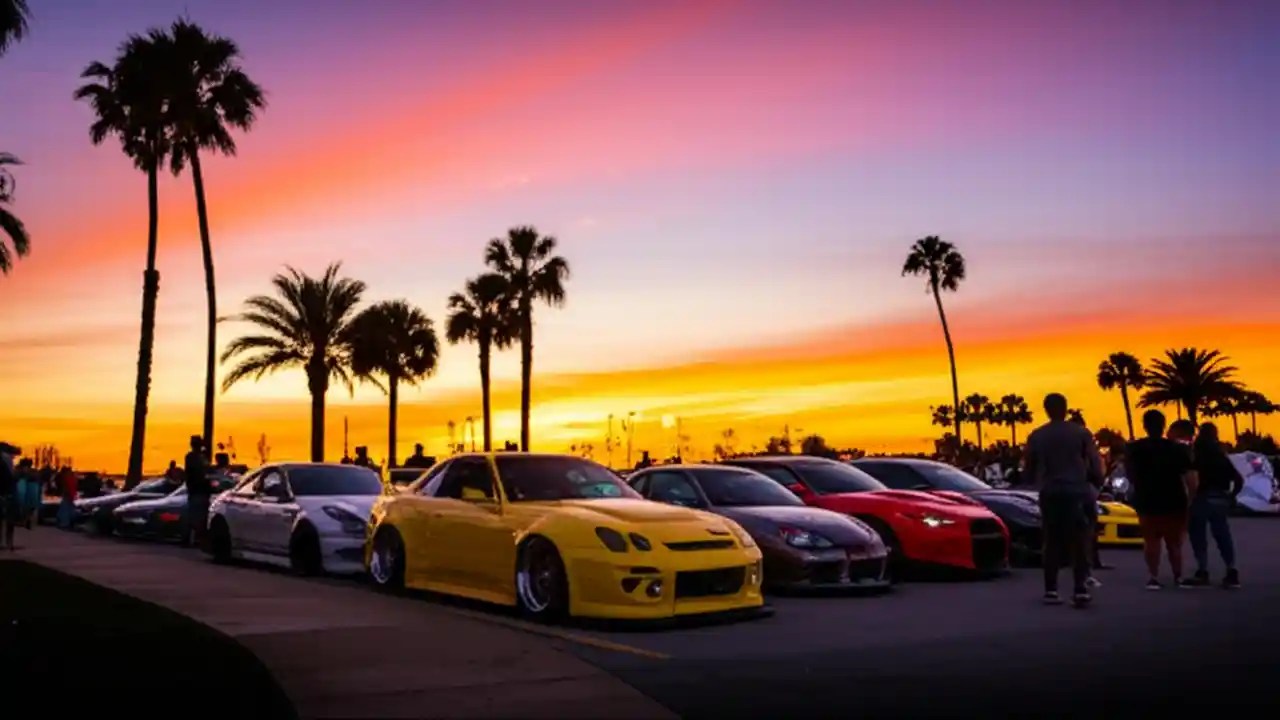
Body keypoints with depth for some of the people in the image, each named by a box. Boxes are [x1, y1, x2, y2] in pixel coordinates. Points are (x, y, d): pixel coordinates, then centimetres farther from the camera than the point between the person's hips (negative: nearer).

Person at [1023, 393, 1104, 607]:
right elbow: (1095, 464, -2)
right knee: (1079, 543, -1)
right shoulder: (1081, 433, -2)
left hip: (1049, 494, 2)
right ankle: (1080, 590, -11)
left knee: (1052, 543, 10)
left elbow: (1029, 469, 10)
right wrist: (1097, 482, 17)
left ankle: (1051, 590, 8)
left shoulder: (1036, 436, 4)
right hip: (1077, 492, -2)